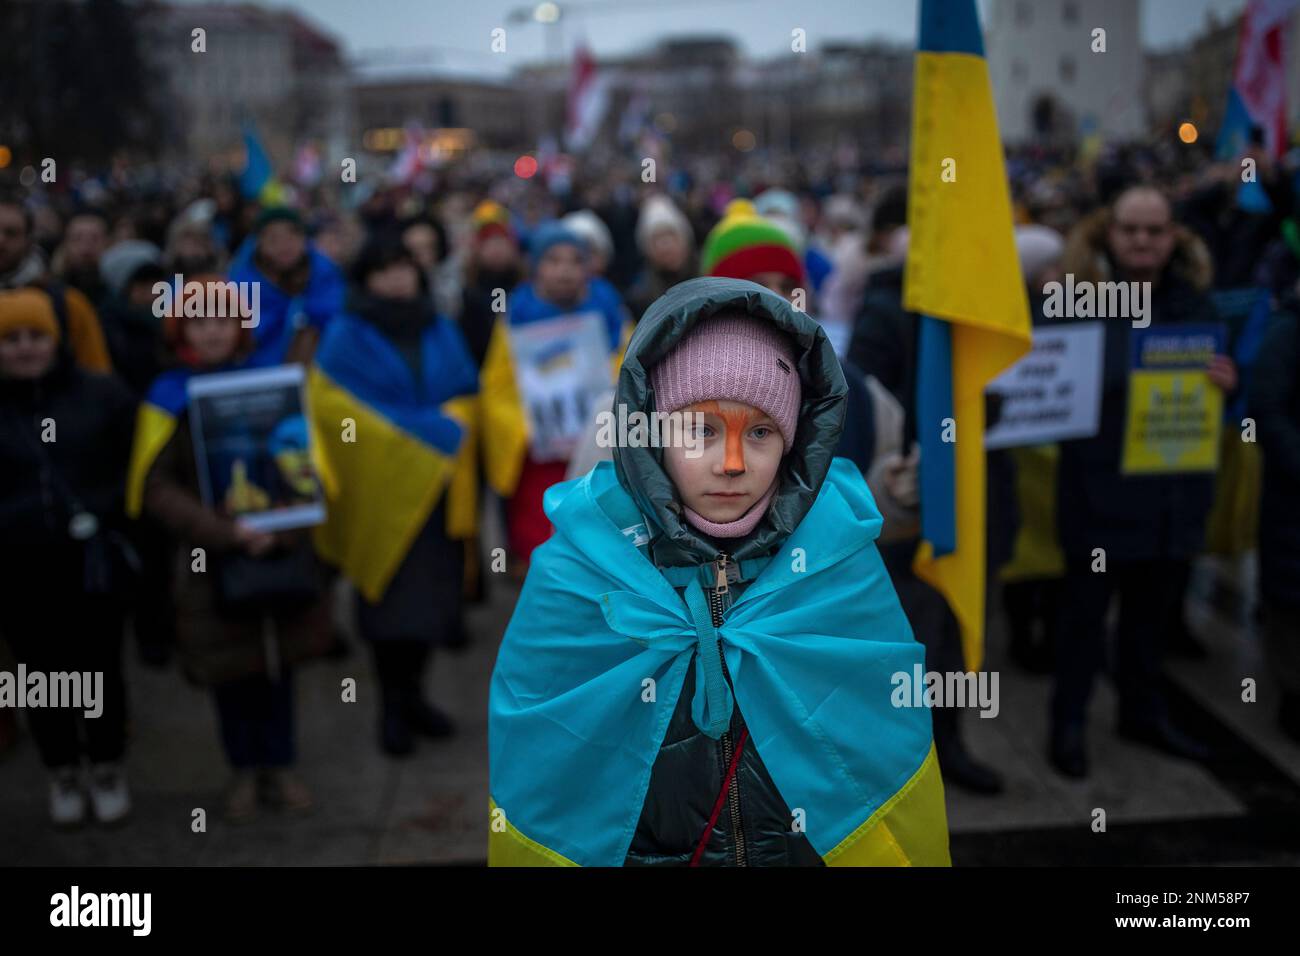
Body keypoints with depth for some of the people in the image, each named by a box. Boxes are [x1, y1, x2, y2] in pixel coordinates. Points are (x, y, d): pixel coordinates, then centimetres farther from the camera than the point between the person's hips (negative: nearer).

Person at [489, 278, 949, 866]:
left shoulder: (839, 553, -14)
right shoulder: (578, 564, -18)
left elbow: (893, 739, -8)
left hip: (826, 842, 1)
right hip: (636, 849, -1)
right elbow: (528, 768, -10)